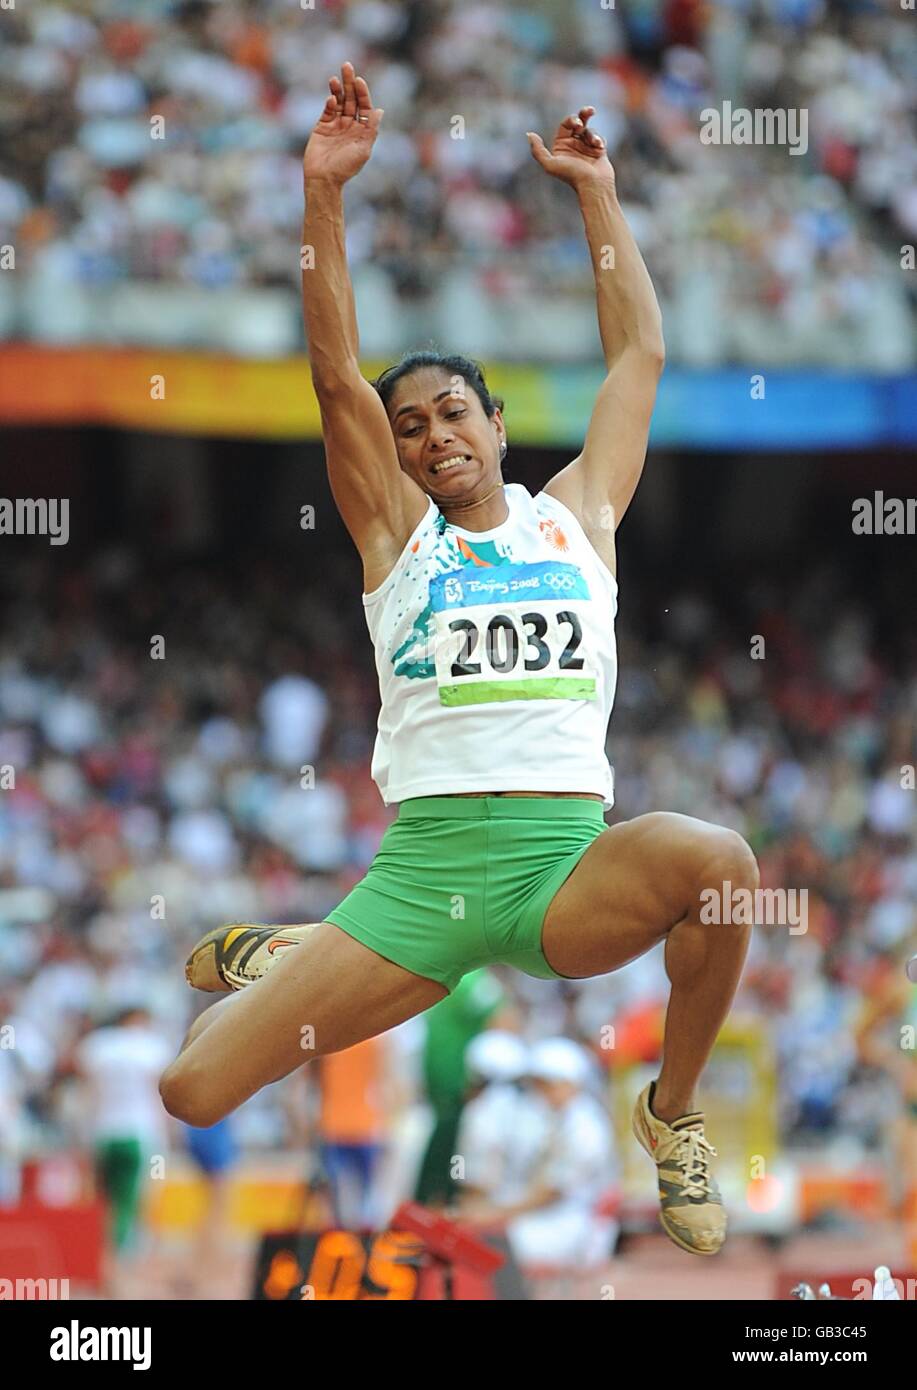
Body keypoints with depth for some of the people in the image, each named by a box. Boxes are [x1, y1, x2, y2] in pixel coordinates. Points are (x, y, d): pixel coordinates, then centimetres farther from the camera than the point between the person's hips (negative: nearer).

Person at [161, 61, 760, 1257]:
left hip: (568, 867, 0)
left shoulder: (575, 513, 17)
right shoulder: (396, 532, 14)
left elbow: (639, 355, 20)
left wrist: (597, 192, 20)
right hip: (421, 871, 0)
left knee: (717, 861, -36)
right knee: (195, 1093, -11)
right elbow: (338, 374, 5)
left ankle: (673, 1110, -6)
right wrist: (324, 190, -2)